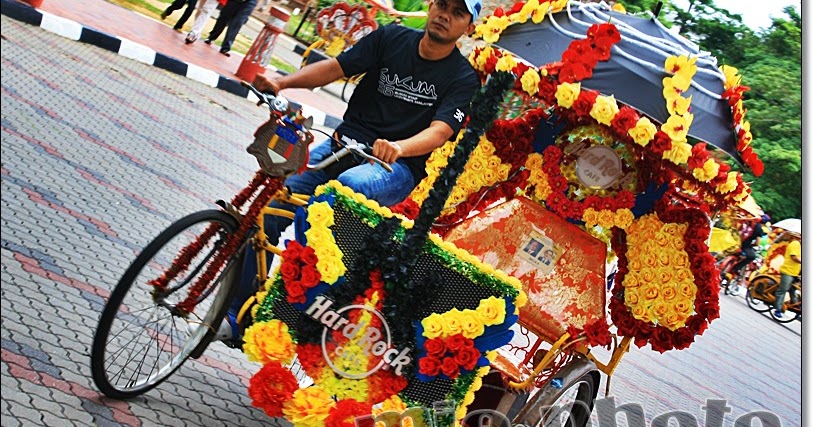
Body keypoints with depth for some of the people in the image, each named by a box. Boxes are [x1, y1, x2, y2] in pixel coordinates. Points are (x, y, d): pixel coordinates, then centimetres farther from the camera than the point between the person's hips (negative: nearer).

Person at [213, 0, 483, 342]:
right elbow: (336, 66, 2)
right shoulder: (392, 38, 6)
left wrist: (398, 147, -39)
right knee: (270, 208, -13)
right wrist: (283, 82, -16)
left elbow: (440, 131, -18)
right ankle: (238, 315, 1)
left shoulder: (464, 79, -3)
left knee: (349, 185, -38)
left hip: (397, 166, -4)